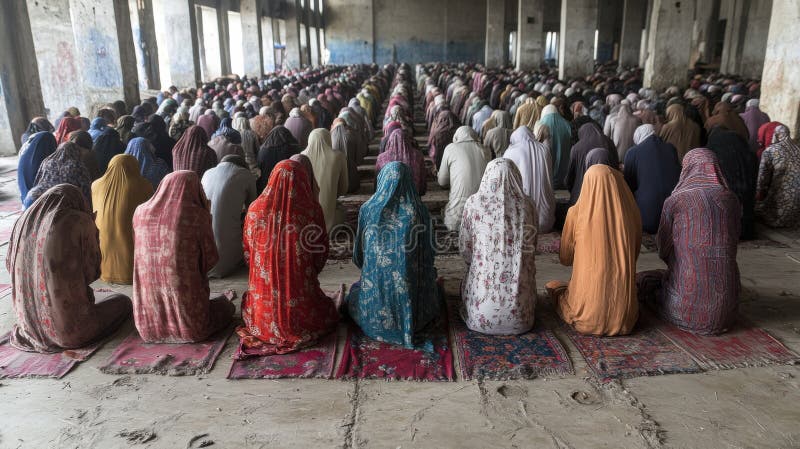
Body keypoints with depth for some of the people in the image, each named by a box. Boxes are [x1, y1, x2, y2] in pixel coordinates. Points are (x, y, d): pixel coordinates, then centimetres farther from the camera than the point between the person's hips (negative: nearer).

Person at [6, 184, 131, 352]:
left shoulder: (24, 221, 1)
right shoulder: (81, 222, -15)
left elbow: (11, 265, 15)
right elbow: (91, 272, -8)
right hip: (72, 328, -8)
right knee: (123, 302, 19)